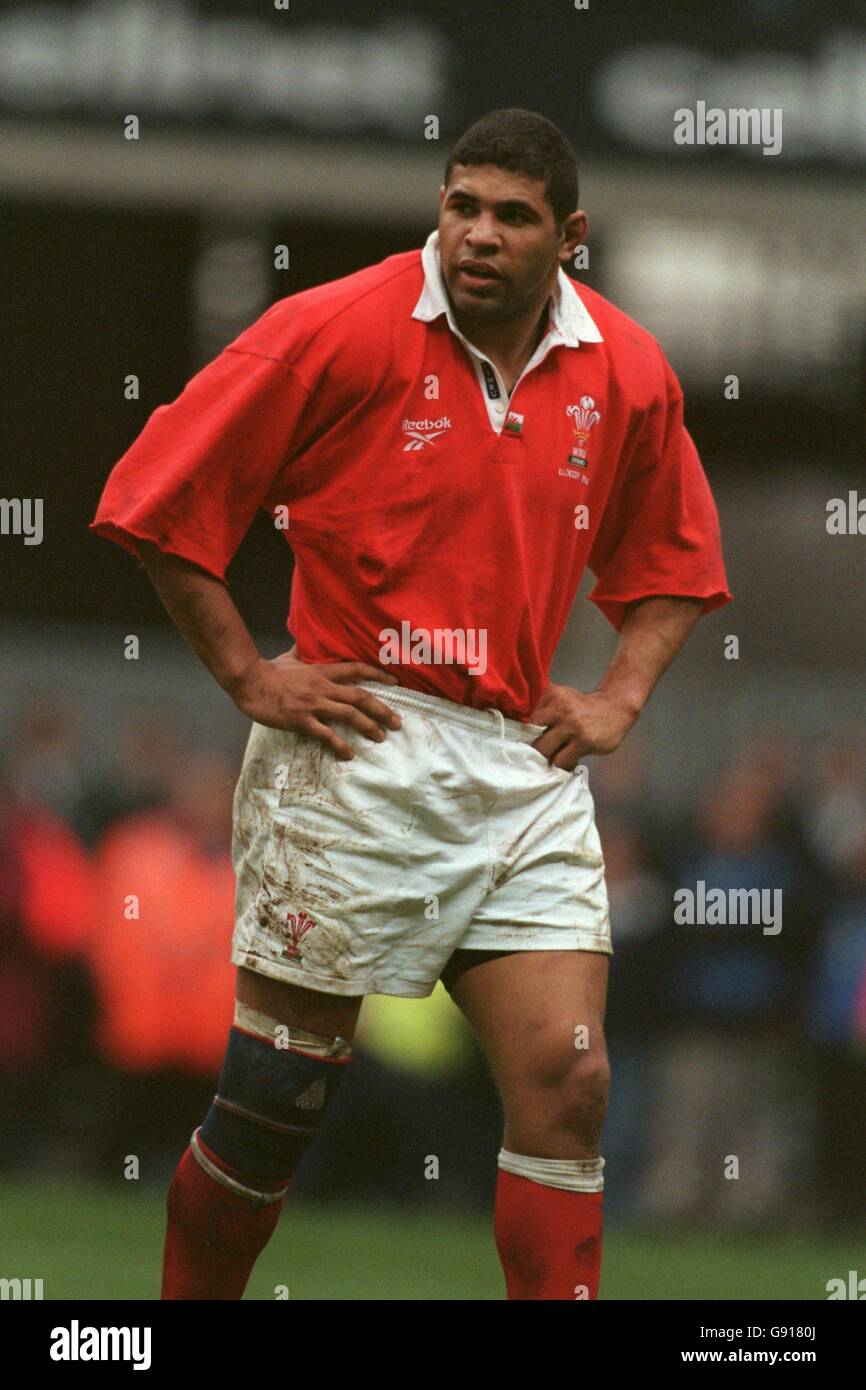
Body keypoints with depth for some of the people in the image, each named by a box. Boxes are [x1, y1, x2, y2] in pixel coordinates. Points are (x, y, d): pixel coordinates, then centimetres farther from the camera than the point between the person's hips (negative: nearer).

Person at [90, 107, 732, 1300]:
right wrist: (248, 677, -7)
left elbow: (676, 564, 23)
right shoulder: (344, 330, -9)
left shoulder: (628, 373, 5)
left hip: (525, 770, 4)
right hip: (358, 747, -4)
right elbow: (160, 497, -5)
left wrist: (619, 698, 7)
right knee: (275, 1095, 1)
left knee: (568, 1081, -7)